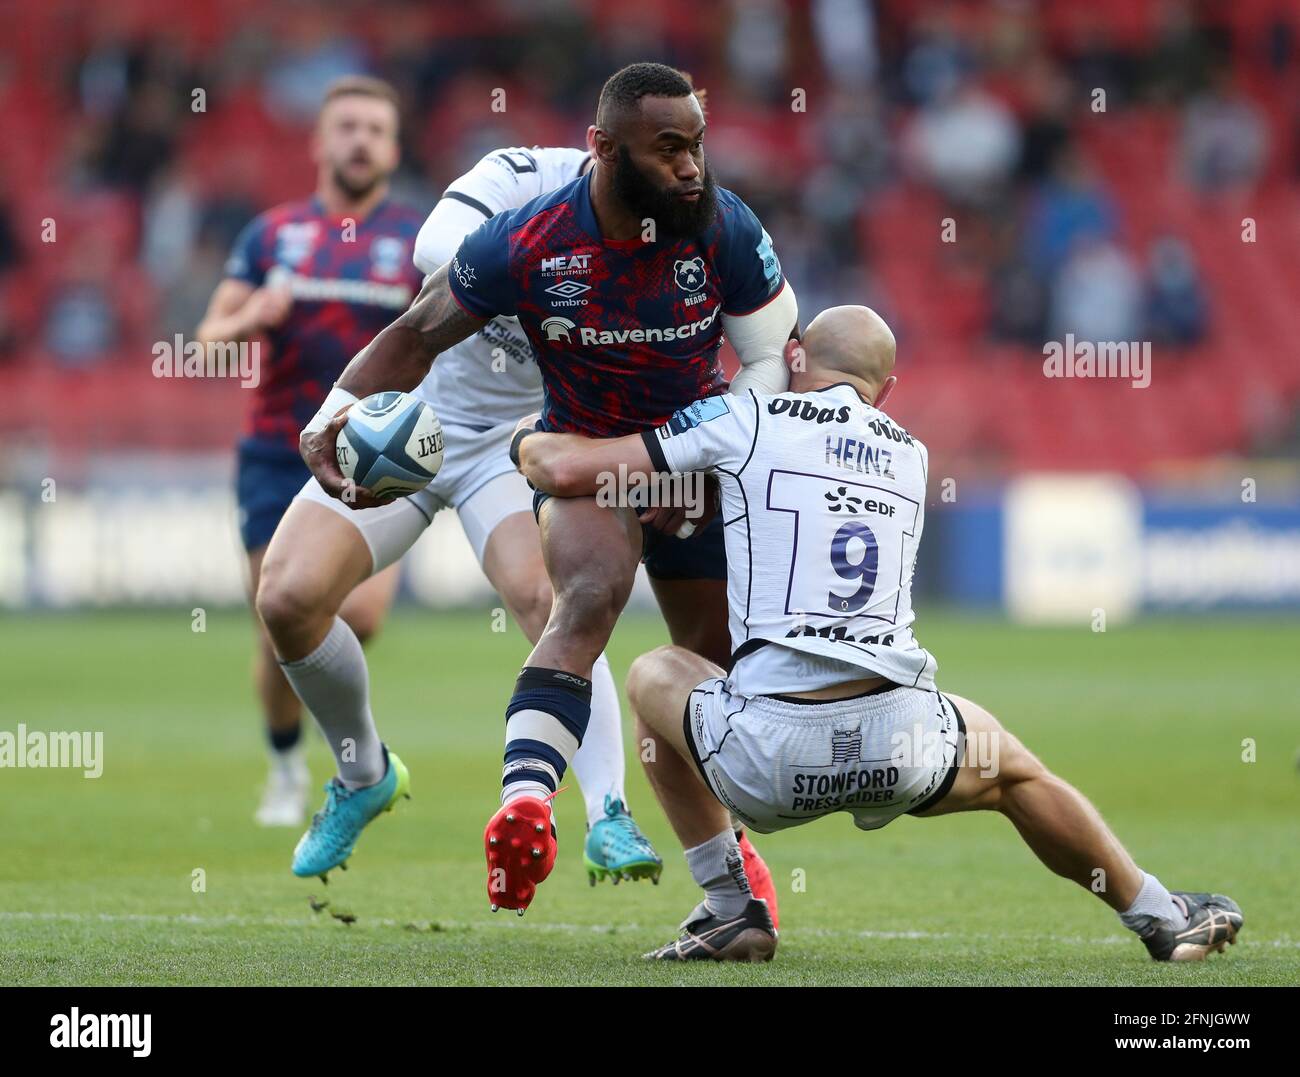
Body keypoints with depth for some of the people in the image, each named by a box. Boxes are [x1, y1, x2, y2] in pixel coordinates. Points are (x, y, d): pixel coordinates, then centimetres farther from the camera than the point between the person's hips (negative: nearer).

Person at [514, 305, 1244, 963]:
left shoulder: (747, 420, 7)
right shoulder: (911, 457, 21)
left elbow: (566, 470, 8)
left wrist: (532, 442, 31)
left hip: (769, 758, -3)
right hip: (903, 745, 3)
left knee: (655, 675, 28)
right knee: (1012, 770, 35)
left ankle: (730, 911, 23)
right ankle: (1162, 917, 42)